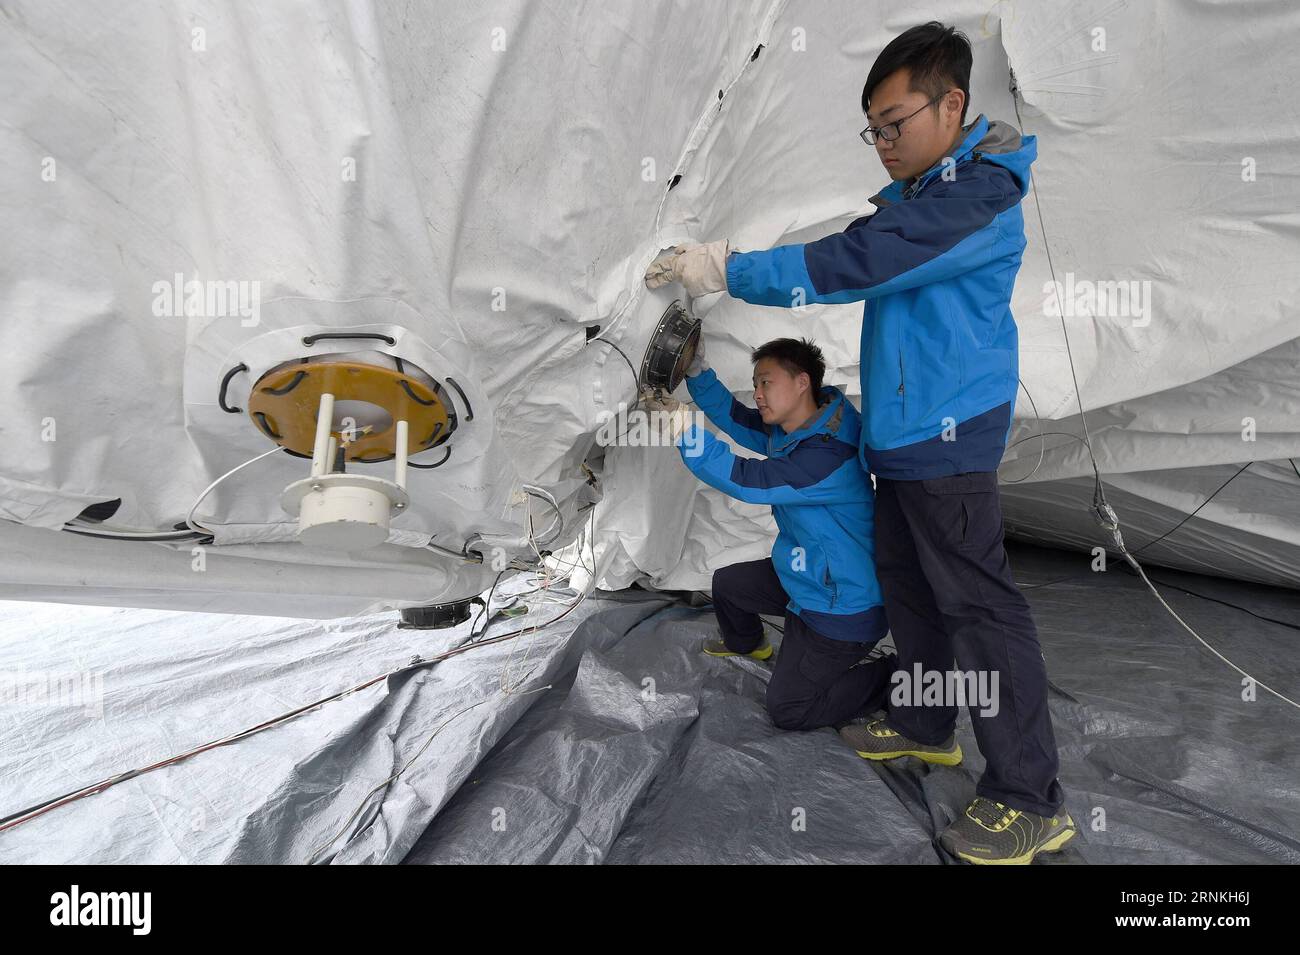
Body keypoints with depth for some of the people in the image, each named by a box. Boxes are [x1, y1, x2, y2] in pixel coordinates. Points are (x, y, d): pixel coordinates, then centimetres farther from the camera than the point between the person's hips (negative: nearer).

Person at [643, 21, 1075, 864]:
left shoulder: (980, 195, -16)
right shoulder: (917, 195, 15)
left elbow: (853, 264, -24)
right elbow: (852, 259, 15)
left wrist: (728, 271, -20)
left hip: (948, 435, -10)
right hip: (903, 431, 10)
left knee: (978, 603, -4)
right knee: (907, 584, 18)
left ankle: (1032, 801, 10)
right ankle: (926, 728, 37)